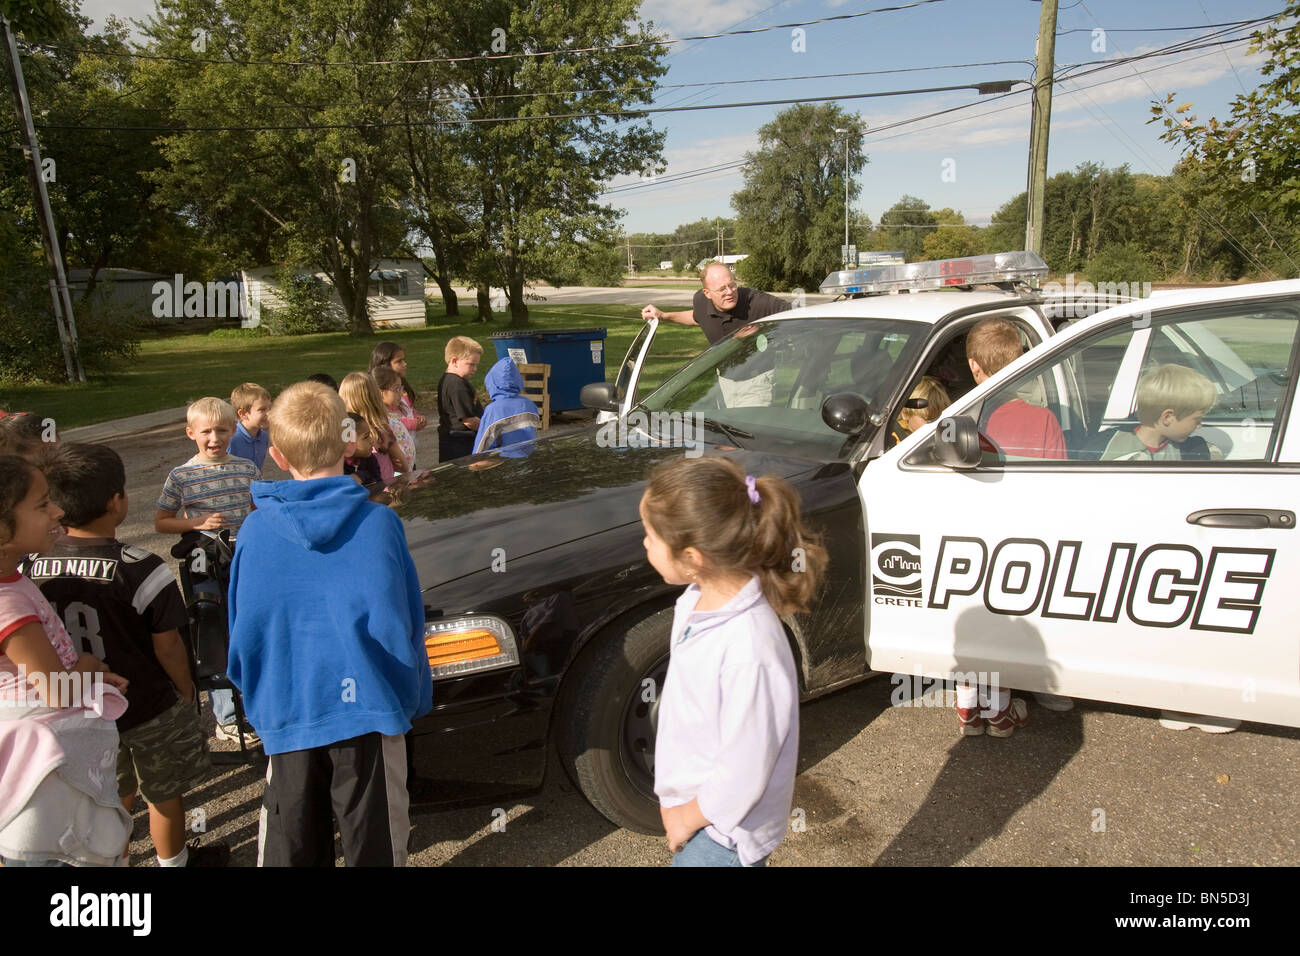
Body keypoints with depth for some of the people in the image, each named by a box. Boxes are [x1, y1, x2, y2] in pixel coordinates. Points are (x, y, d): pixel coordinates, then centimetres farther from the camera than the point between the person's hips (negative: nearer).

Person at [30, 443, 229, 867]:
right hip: (150, 709, -4)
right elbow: (166, 646, -18)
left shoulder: (33, 567, -10)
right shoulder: (139, 569, -25)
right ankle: (175, 861, 39)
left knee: (112, 798, 24)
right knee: (165, 794, 19)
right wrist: (185, 687, 1)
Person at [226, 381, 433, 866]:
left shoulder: (256, 530, -5)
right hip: (369, 702, -1)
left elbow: (244, 630, 4)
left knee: (290, 845, 18)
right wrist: (417, 697, 11)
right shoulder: (380, 522, -9)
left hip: (287, 712, 2)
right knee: (374, 842, 14)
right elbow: (407, 623, -3)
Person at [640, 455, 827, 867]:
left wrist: (688, 817, -10)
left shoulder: (750, 654, -35)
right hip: (692, 801, 7)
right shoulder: (698, 601, -10)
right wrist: (677, 800, 11)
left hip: (723, 830, -7)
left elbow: (742, 777, -25)